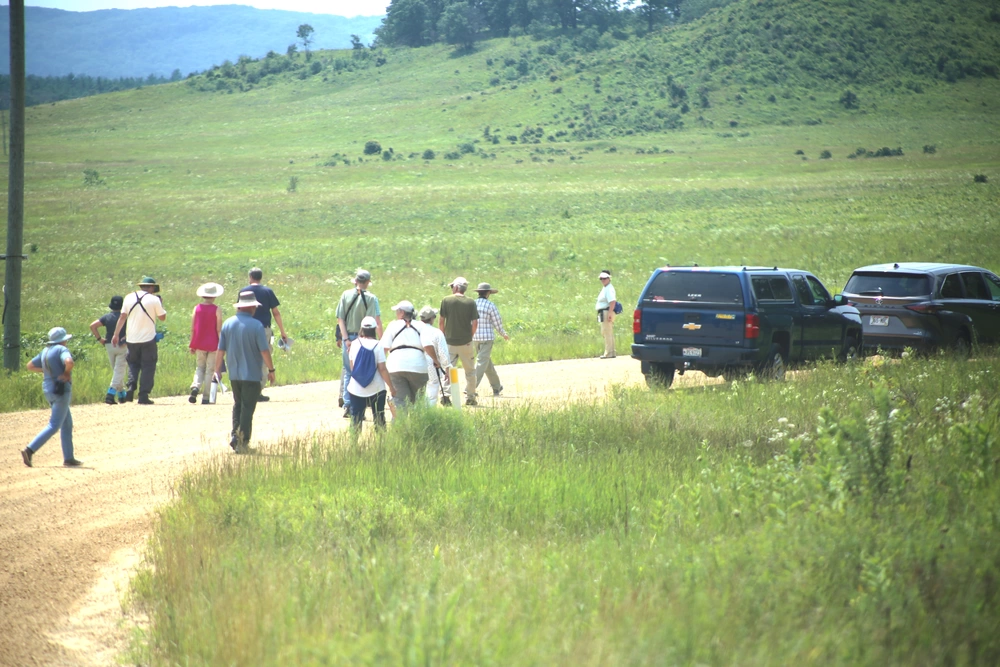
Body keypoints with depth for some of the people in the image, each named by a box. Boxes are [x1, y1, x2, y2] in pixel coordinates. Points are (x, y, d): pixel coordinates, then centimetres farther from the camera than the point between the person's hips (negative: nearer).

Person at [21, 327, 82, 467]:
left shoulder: (45, 352, 10)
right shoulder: (61, 349, -14)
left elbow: (30, 366, 16)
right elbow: (69, 362, -33)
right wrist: (67, 373, -14)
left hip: (48, 390, 9)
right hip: (61, 390, -9)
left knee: (67, 424, 17)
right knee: (54, 425, -7)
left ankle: (68, 458, 18)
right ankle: (30, 450, -17)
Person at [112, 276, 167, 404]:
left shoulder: (129, 298, 4)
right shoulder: (154, 300, -6)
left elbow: (122, 317, 5)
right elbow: (162, 317, 2)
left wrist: (116, 334, 10)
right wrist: (161, 304, 18)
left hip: (131, 339, 3)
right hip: (148, 338, -3)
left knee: (133, 363, 18)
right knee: (148, 366, 4)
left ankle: (131, 387, -5)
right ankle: (143, 396, -2)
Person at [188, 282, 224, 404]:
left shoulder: (197, 308, 0)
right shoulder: (217, 310, -9)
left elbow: (192, 328, 3)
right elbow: (219, 329, -10)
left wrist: (192, 345, 11)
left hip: (200, 344, 3)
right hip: (213, 344, -3)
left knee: (199, 368, 15)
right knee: (211, 370, 5)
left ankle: (195, 386, -11)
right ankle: (206, 397, 3)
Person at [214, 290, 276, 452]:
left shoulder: (227, 324, 2)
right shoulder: (256, 325, -13)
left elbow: (221, 350, 6)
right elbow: (264, 351, -13)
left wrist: (217, 370, 15)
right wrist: (271, 369, -2)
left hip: (234, 374, 5)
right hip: (252, 375, -4)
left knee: (238, 405, 18)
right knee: (247, 408, 1)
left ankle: (235, 435, 4)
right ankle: (243, 442, -1)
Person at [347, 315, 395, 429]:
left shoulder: (355, 344, -1)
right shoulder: (377, 345, -9)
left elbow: (352, 365, 8)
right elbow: (382, 369, -11)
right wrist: (391, 387, -3)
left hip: (356, 389, 2)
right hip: (376, 389, -2)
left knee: (356, 420, 5)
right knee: (379, 420, 9)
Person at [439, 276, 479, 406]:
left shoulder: (446, 300, -2)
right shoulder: (471, 302, -2)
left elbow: (441, 321, -1)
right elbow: (475, 322, -4)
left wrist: (443, 336, 10)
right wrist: (470, 336, 10)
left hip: (450, 342, 0)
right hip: (466, 342, 0)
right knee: (470, 370, 12)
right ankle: (470, 397, 13)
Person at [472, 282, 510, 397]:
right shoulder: (490, 305, -10)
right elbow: (497, 323, -4)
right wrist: (504, 334, 13)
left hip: (474, 337, 6)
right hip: (487, 338, -6)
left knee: (487, 362, 19)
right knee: (482, 363, -6)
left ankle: (496, 387, 30)